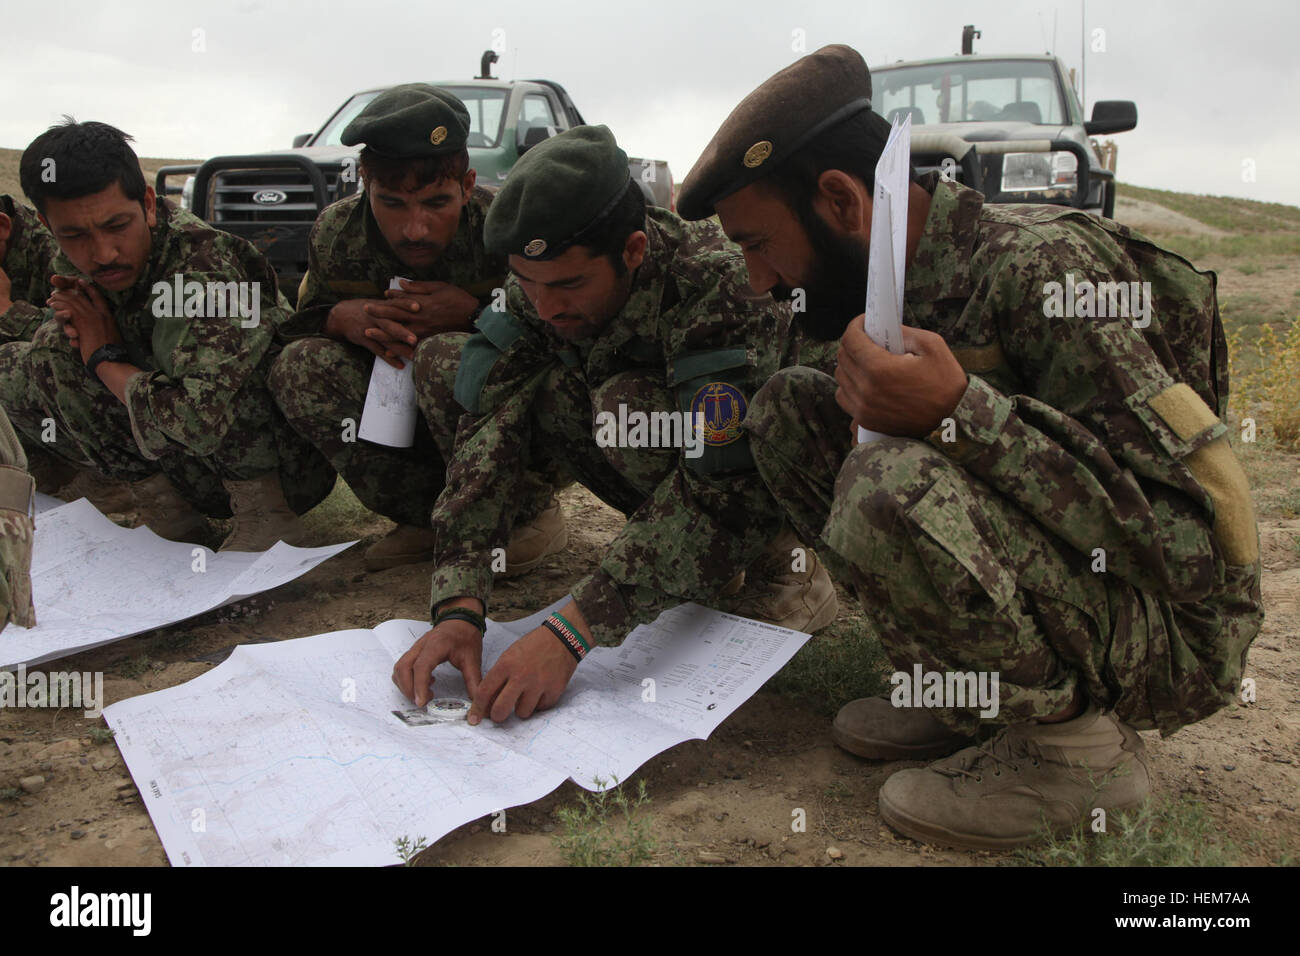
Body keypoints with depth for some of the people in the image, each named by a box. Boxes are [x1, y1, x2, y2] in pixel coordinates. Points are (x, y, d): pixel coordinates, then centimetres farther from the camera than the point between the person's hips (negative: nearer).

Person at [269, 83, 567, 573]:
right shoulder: (335, 233, -8)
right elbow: (299, 325, 4)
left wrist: (473, 313, -31)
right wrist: (340, 318, -21)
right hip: (397, 419, 5)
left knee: (444, 355, -35)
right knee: (298, 365, -17)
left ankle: (533, 513, -11)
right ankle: (429, 518, -10)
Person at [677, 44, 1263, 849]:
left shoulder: (1041, 265, -24)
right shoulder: (899, 281, 1)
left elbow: (1192, 543, -27)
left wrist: (959, 414, -37)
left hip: (1167, 636, -8)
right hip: (1048, 572, 8)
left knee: (894, 489, -35)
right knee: (789, 407, -1)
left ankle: (1078, 739, -10)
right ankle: (970, 692, 4)